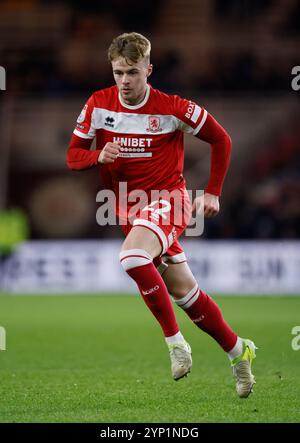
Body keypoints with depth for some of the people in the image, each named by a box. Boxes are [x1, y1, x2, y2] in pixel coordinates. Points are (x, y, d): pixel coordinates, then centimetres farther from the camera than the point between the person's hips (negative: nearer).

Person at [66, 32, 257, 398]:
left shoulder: (173, 108, -12)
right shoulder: (98, 104, -3)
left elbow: (221, 140, 1)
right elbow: (73, 155, 1)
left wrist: (212, 193, -2)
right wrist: (98, 156, -21)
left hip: (167, 199, -5)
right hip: (128, 208, 5)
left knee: (132, 257, -34)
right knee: (183, 292, 9)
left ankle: (175, 339, -21)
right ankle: (238, 350, 27)